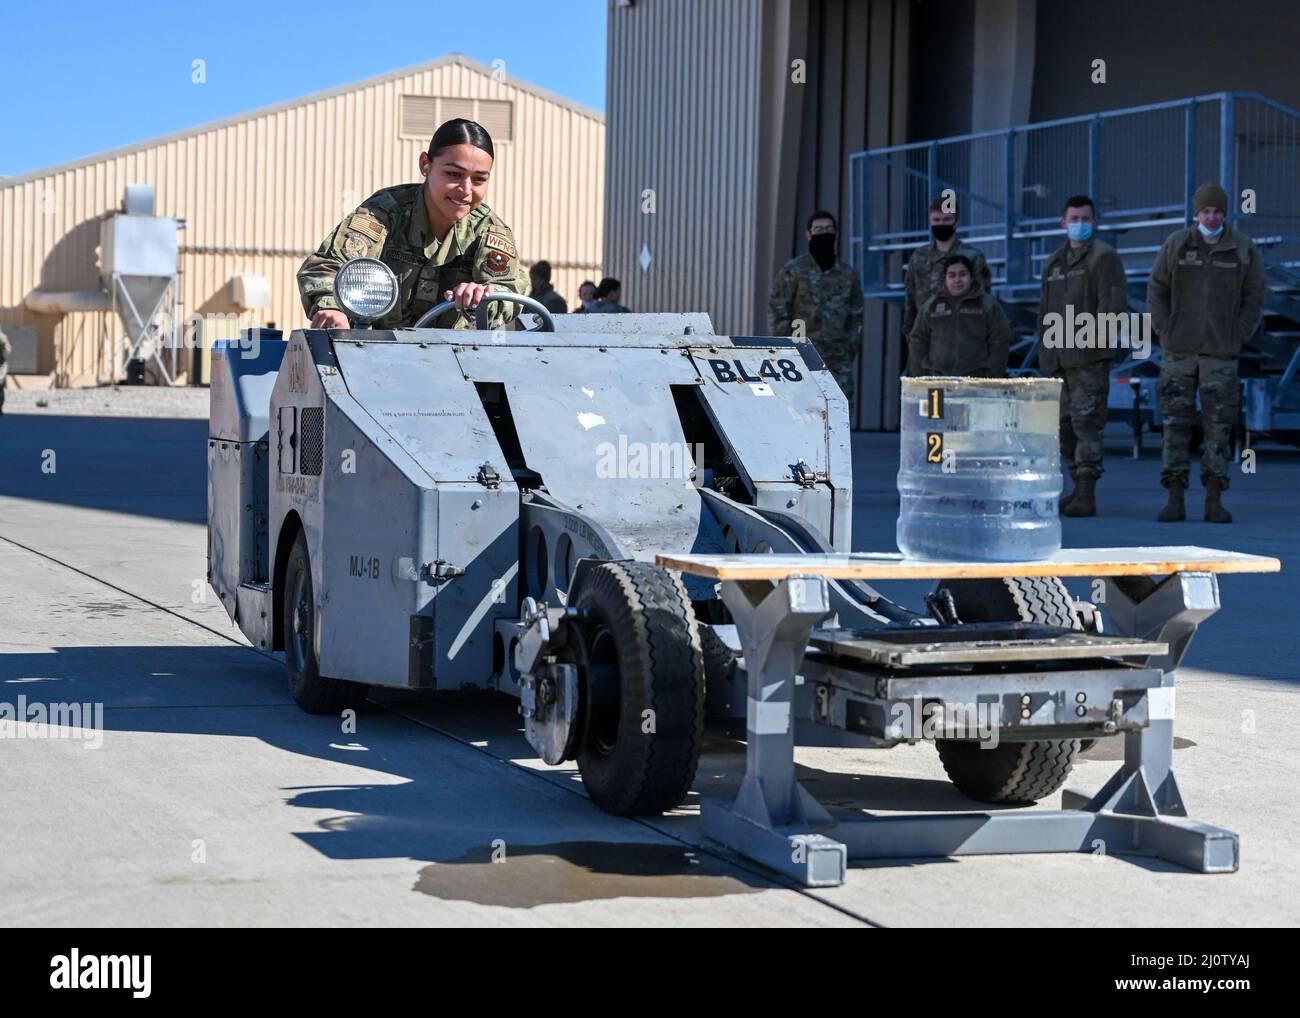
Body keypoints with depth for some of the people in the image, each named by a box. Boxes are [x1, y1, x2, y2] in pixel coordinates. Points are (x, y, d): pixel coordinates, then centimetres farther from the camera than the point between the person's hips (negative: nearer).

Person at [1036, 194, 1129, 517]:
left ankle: (1087, 493, -15)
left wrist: (1096, 333, -23)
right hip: (1060, 358, 8)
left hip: (1090, 357, -8)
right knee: (1065, 424, 11)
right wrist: (1045, 353, 17)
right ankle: (1079, 487, 20)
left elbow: (1114, 301, -12)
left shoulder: (1103, 256, -2)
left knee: (1086, 420, -13)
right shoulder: (1054, 262, 21)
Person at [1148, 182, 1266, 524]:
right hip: (1179, 351, 0)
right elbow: (1157, 290, 5)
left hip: (1220, 353, 0)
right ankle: (1175, 501, 2)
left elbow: (1255, 294, 4)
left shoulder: (1243, 248, 1)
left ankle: (1214, 502, 3)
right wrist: (1165, 333, -3)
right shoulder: (1176, 245, 1)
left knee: (1218, 427, 0)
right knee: (1176, 423, -1)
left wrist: (1238, 338, -4)